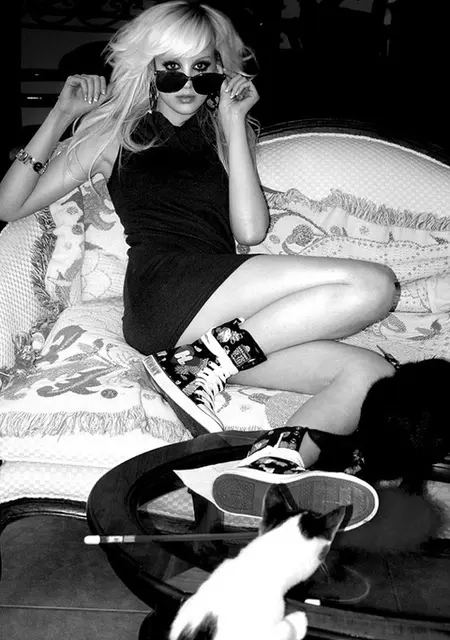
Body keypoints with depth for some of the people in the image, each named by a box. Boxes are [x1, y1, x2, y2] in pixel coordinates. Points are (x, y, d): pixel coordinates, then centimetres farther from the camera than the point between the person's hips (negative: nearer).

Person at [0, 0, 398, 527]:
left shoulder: (222, 134, 24)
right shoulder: (118, 129, 17)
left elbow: (250, 231, 4)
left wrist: (233, 122, 6)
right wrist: (60, 116, 5)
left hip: (226, 317, 5)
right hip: (161, 291, -5)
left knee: (369, 373, -16)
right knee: (372, 286, -18)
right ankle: (198, 365, -20)